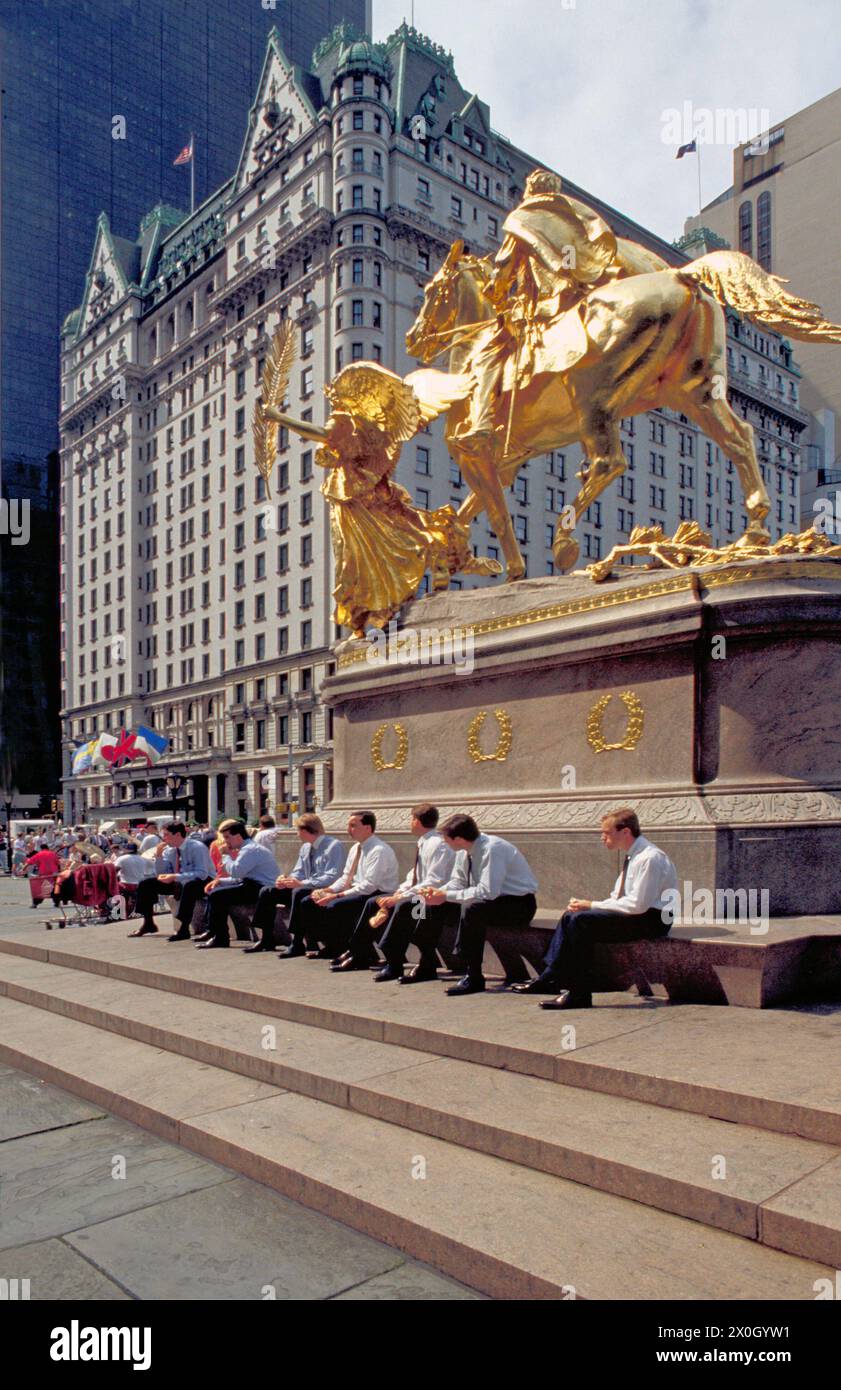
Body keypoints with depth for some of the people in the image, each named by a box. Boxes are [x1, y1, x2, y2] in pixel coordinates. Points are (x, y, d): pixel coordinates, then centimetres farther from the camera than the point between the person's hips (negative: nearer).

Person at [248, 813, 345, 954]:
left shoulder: (333, 846, -14)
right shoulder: (306, 847, 13)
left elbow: (332, 878, -24)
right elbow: (298, 872, 17)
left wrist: (301, 883, -30)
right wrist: (286, 879, -7)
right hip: (305, 888, 9)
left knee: (298, 892, -37)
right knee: (267, 892, 1)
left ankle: (297, 944, -31)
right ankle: (267, 940, 6)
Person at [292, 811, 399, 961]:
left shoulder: (379, 850, -18)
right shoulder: (355, 848, 11)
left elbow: (369, 886, -25)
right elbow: (345, 877, 15)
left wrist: (336, 896, -25)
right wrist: (327, 890, -4)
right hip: (357, 891, 9)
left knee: (335, 906, -32)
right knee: (309, 903, -2)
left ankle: (341, 951, -13)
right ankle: (330, 946, 5)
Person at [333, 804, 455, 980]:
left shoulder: (437, 844, -18)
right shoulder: (423, 844, 11)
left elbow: (434, 882, -27)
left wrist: (401, 897, -28)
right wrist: (397, 893, 0)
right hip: (419, 895, 10)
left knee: (403, 906, -36)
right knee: (373, 903, 7)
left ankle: (394, 964, -26)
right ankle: (359, 955, 12)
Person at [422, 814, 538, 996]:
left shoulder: (492, 849, -26)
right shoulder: (465, 852, -1)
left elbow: (488, 892, -34)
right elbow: (458, 882, 8)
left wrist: (447, 896, -30)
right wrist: (438, 892, -13)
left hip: (519, 905, -8)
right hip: (495, 901, 8)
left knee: (472, 911, -34)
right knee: (440, 908, -6)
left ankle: (474, 979, -24)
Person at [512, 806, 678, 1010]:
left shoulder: (649, 858, -19)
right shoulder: (633, 856, 11)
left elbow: (637, 904, -25)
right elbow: (619, 898, 16)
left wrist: (593, 905, -18)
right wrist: (587, 904, -2)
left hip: (651, 920, -10)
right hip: (636, 914, 10)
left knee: (582, 920, -23)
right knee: (571, 916, -1)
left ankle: (579, 995, -19)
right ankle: (549, 978, -2)